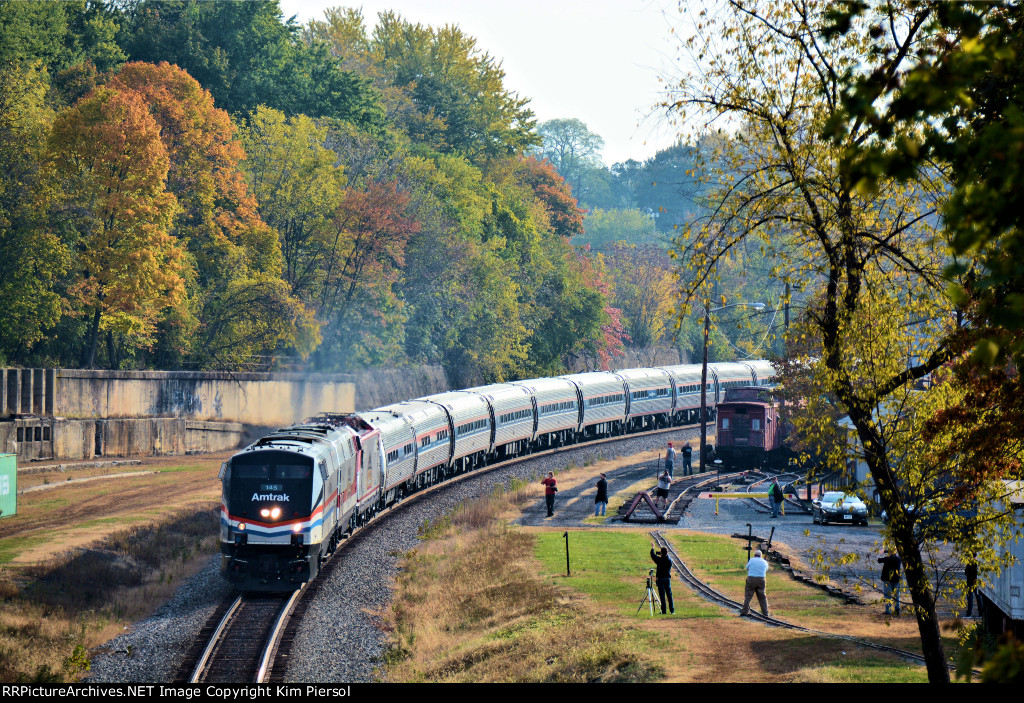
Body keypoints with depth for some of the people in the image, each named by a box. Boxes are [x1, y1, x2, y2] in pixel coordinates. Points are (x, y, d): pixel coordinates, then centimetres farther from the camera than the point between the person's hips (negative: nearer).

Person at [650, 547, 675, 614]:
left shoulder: (660, 560, -13)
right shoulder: (670, 560, 0)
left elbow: (653, 555, 1)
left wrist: (652, 548, 17)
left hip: (661, 578, -4)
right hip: (668, 578, 4)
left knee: (662, 595, -1)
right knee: (669, 594, 9)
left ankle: (663, 611, -2)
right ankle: (672, 610, 7)